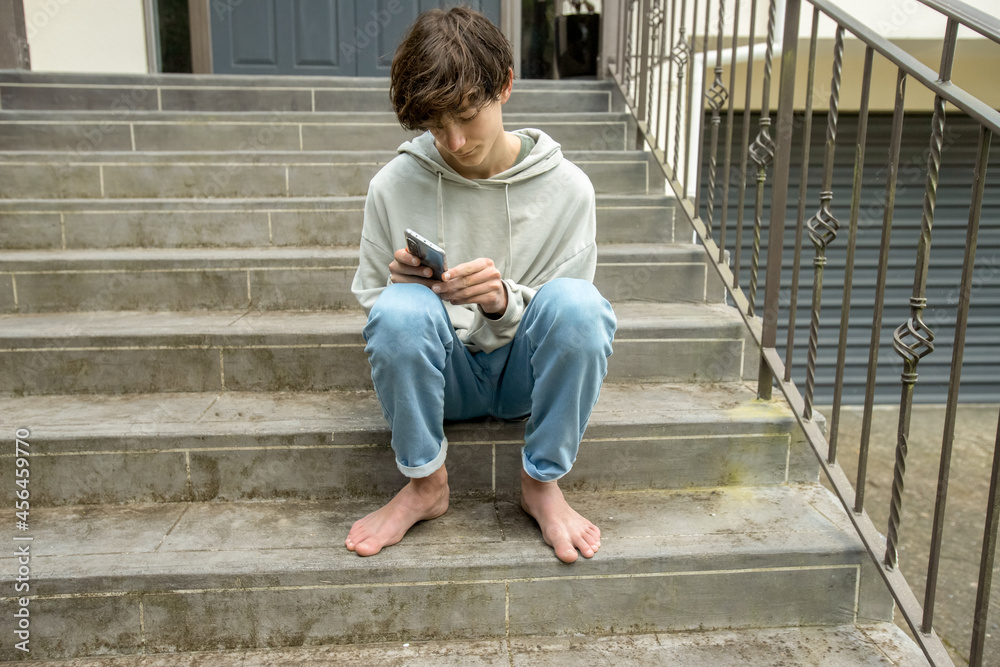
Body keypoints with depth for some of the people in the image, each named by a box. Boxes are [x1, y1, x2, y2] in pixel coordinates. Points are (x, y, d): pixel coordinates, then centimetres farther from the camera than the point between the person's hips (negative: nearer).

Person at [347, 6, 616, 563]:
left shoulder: (566, 188, -8)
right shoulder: (394, 187, -7)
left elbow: (566, 321, -6)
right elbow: (373, 308, 2)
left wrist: (503, 302, -27)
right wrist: (401, 284, -22)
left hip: (527, 374, 0)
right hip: (443, 374, 1)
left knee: (578, 302, -32)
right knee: (402, 307, -33)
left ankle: (543, 483, -9)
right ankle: (426, 484, -7)